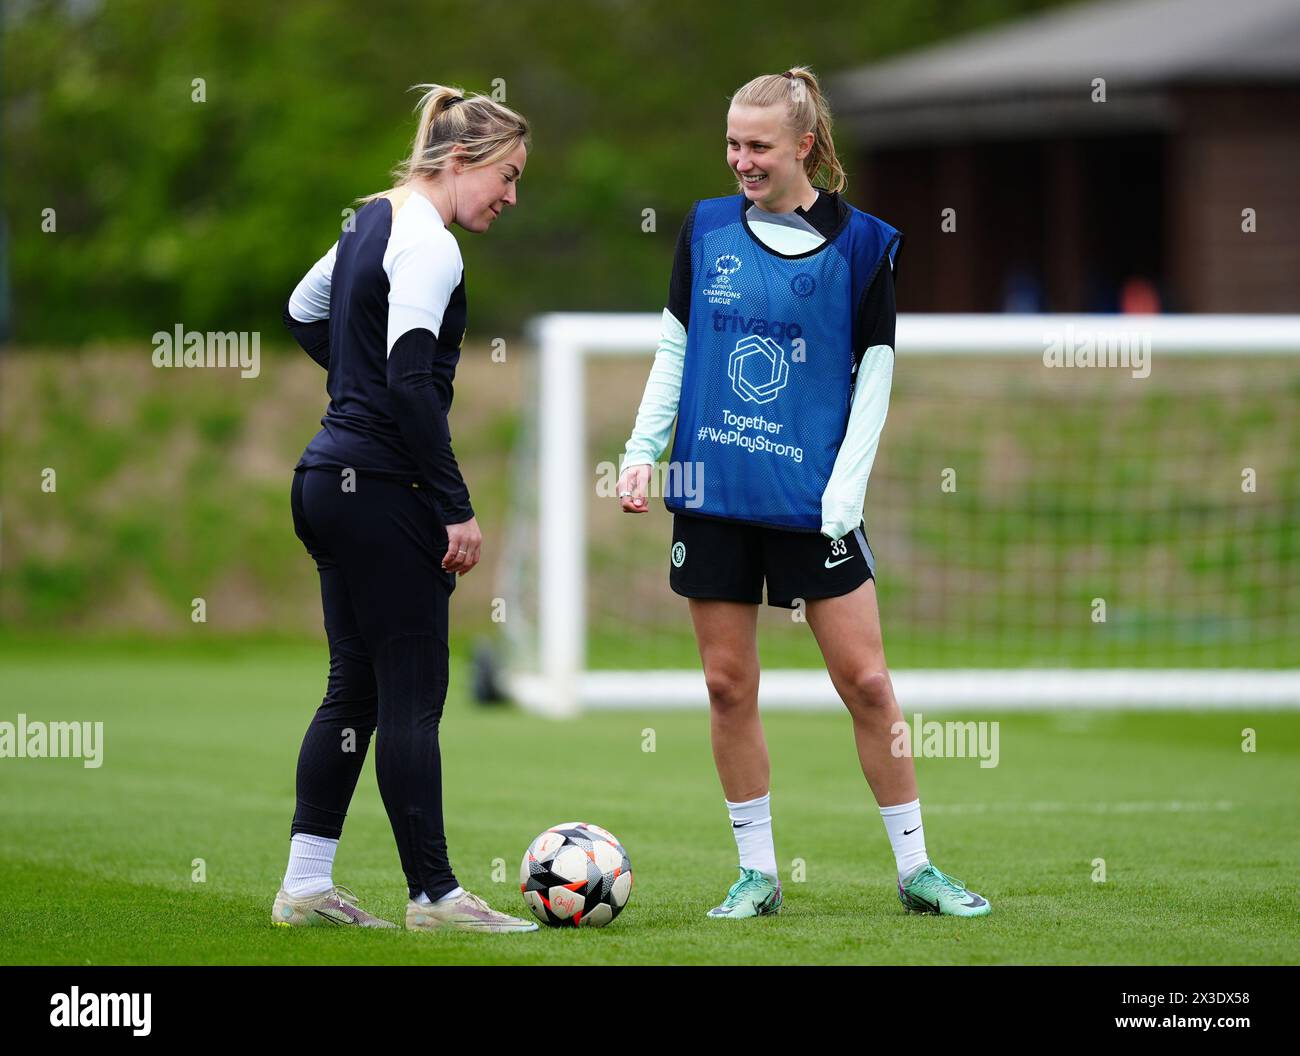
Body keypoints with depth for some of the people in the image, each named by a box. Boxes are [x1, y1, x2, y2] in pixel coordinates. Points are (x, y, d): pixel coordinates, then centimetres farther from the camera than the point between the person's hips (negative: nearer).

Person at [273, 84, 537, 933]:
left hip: (333, 478, 10)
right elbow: (412, 381, -23)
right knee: (412, 696, -5)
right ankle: (434, 896, -1)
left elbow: (305, 311, 30)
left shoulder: (374, 219, 14)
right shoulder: (428, 245, -15)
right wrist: (458, 508, -21)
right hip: (385, 489, -10)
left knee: (355, 688, 12)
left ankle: (307, 884, 12)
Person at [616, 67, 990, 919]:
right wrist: (643, 450, 2)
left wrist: (846, 488, -10)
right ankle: (757, 872, 13)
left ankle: (917, 867, 8)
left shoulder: (861, 244, -3)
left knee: (867, 683, -2)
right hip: (715, 495, 3)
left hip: (811, 498, -2)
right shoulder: (707, 227, 6)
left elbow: (875, 374, -2)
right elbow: (673, 348, 12)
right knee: (729, 686, 3)